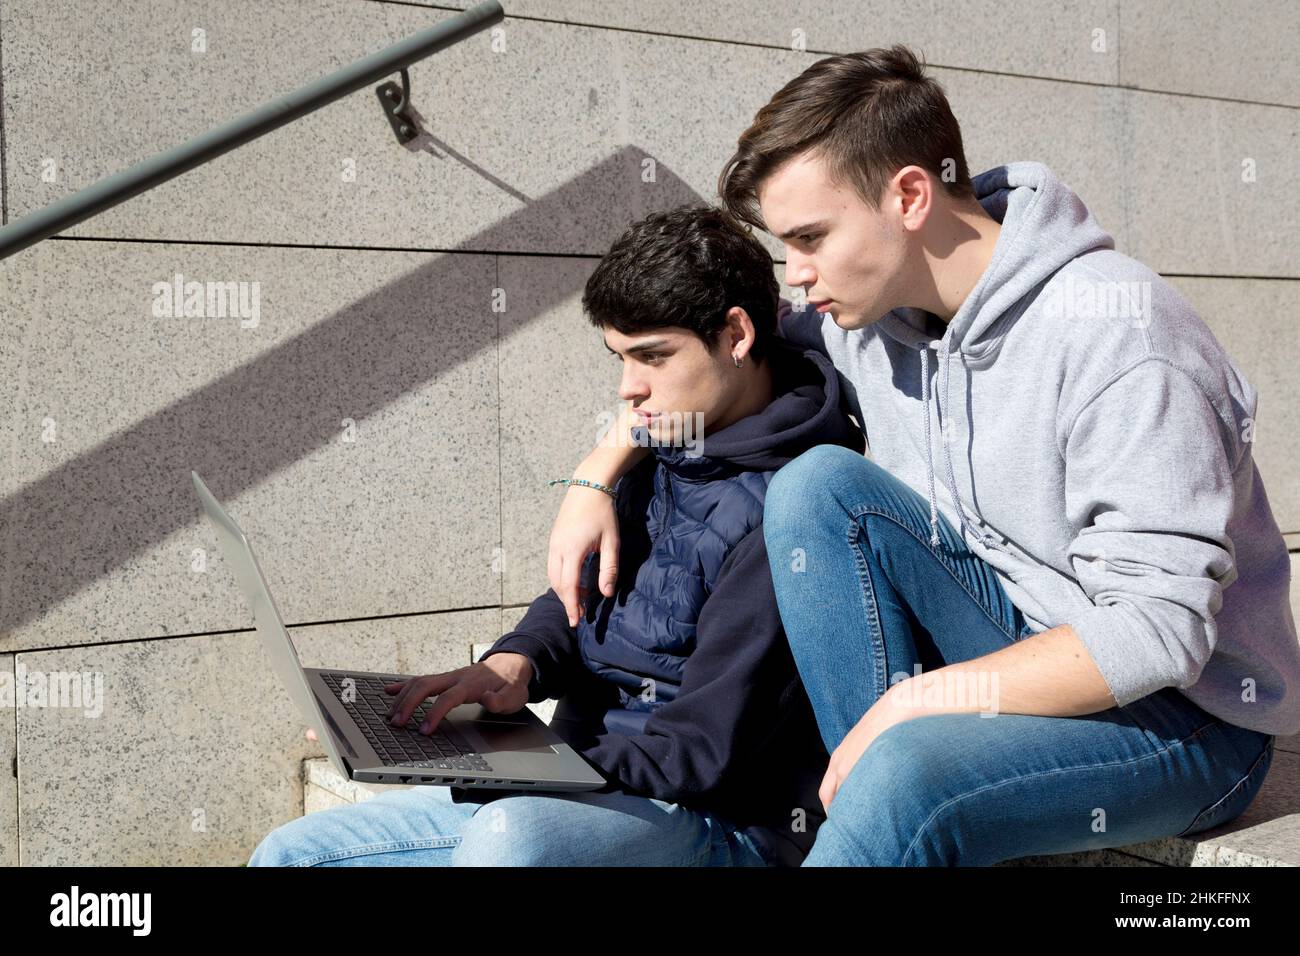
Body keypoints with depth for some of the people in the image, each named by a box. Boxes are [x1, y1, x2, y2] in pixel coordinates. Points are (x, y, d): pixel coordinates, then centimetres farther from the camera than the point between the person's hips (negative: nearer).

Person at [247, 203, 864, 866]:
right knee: (289, 854, 3)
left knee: (511, 838, -40)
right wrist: (517, 661, -5)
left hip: (722, 822, -8)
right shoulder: (660, 451, 9)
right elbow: (579, 596, 18)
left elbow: (703, 754, -19)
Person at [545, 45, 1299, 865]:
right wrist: (597, 475, 1)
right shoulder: (873, 309, -2)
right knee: (816, 486, -13)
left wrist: (914, 700, -25)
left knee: (906, 775, -36)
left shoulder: (1116, 341, -24)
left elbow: (1158, 629, -26)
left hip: (1186, 715, -7)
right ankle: (877, 785, -12)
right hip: (1022, 643, 7)